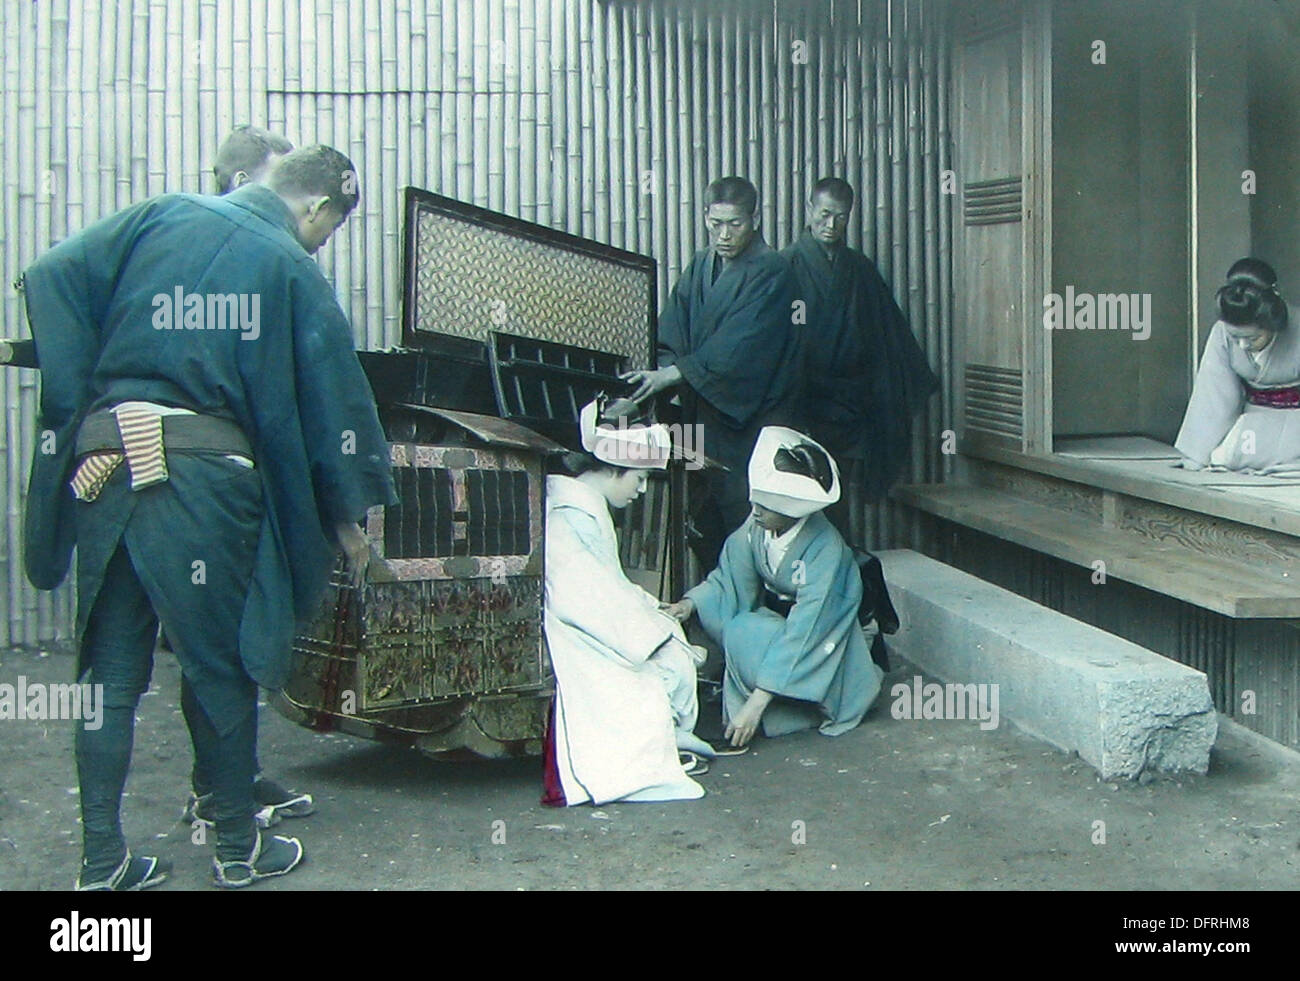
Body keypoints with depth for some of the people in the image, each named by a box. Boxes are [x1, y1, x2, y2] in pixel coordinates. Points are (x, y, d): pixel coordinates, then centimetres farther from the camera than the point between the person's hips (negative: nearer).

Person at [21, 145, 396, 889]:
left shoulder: (163, 217, 12)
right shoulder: (293, 271, 2)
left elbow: (53, 277, 4)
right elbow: (332, 400, 4)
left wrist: (77, 401, 4)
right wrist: (348, 518, 14)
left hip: (104, 469, 4)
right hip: (204, 476, -4)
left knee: (111, 670, 10)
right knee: (221, 667, 10)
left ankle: (102, 861, 16)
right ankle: (239, 848, 21)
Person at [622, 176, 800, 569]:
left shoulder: (770, 272, -10)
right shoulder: (699, 268, 10)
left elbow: (736, 347, -21)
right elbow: (670, 337, 6)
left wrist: (671, 375, -28)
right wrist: (658, 372, -15)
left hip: (752, 421, -6)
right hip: (704, 415, 6)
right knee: (705, 522, 10)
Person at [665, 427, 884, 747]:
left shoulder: (824, 548, -31)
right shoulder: (756, 526, -14)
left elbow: (805, 631, -33)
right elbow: (729, 580, 2)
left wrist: (757, 701, -37)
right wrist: (692, 602, -18)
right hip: (775, 619, 7)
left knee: (745, 635, -29)